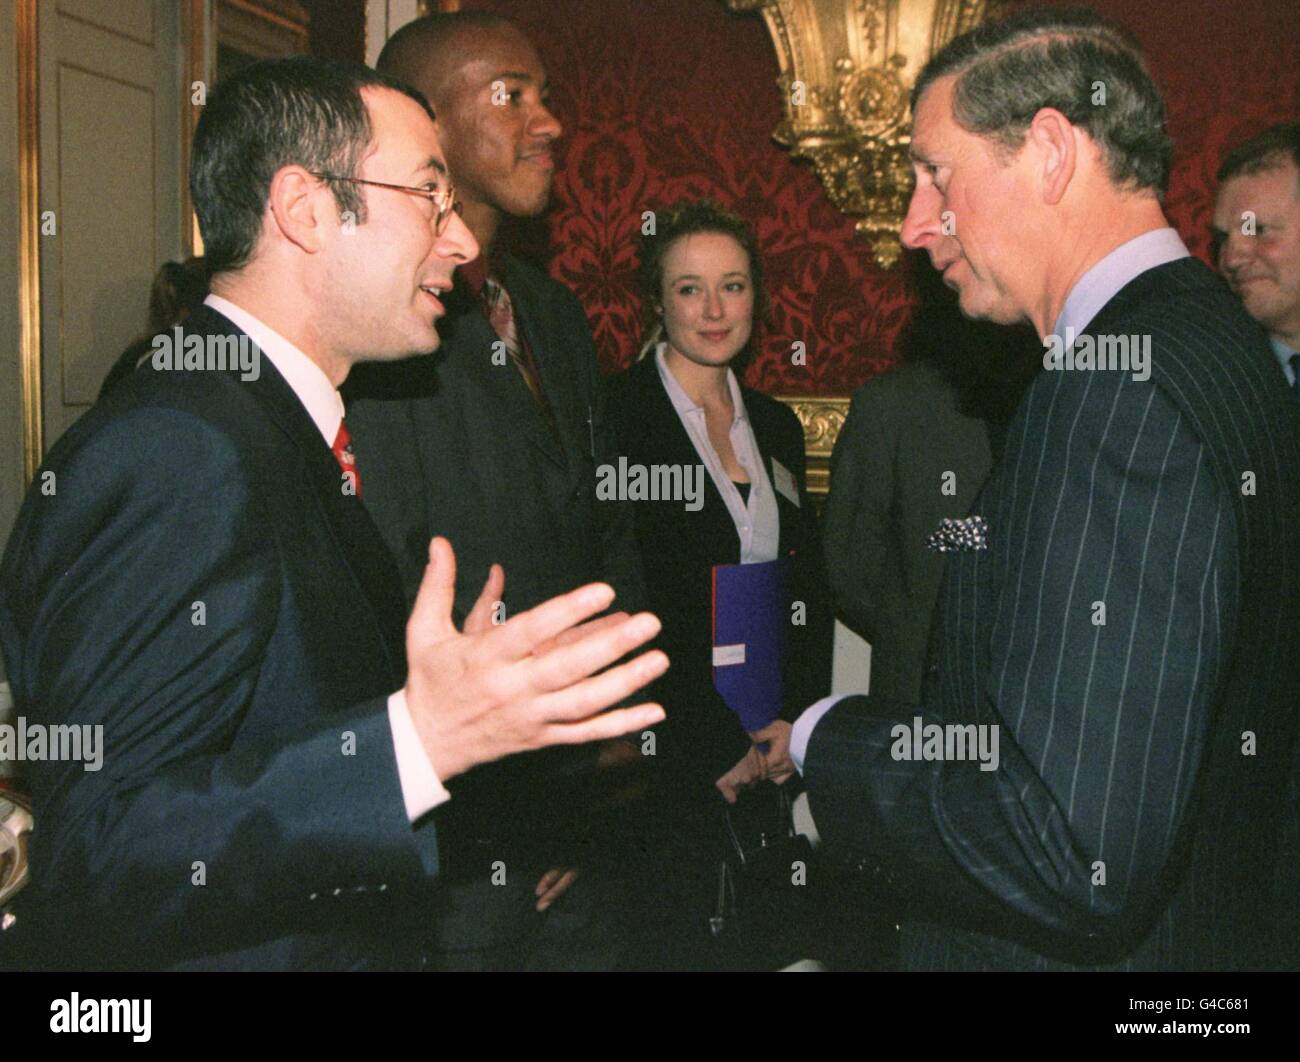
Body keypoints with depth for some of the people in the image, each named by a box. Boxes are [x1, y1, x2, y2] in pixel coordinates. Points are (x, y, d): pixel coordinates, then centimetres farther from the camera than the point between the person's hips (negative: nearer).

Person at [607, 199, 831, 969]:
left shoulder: (776, 425, 13)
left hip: (767, 755, 6)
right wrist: (713, 749, -10)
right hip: (668, 755, -5)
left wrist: (796, 719, 1)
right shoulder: (615, 415, -8)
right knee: (676, 942, -2)